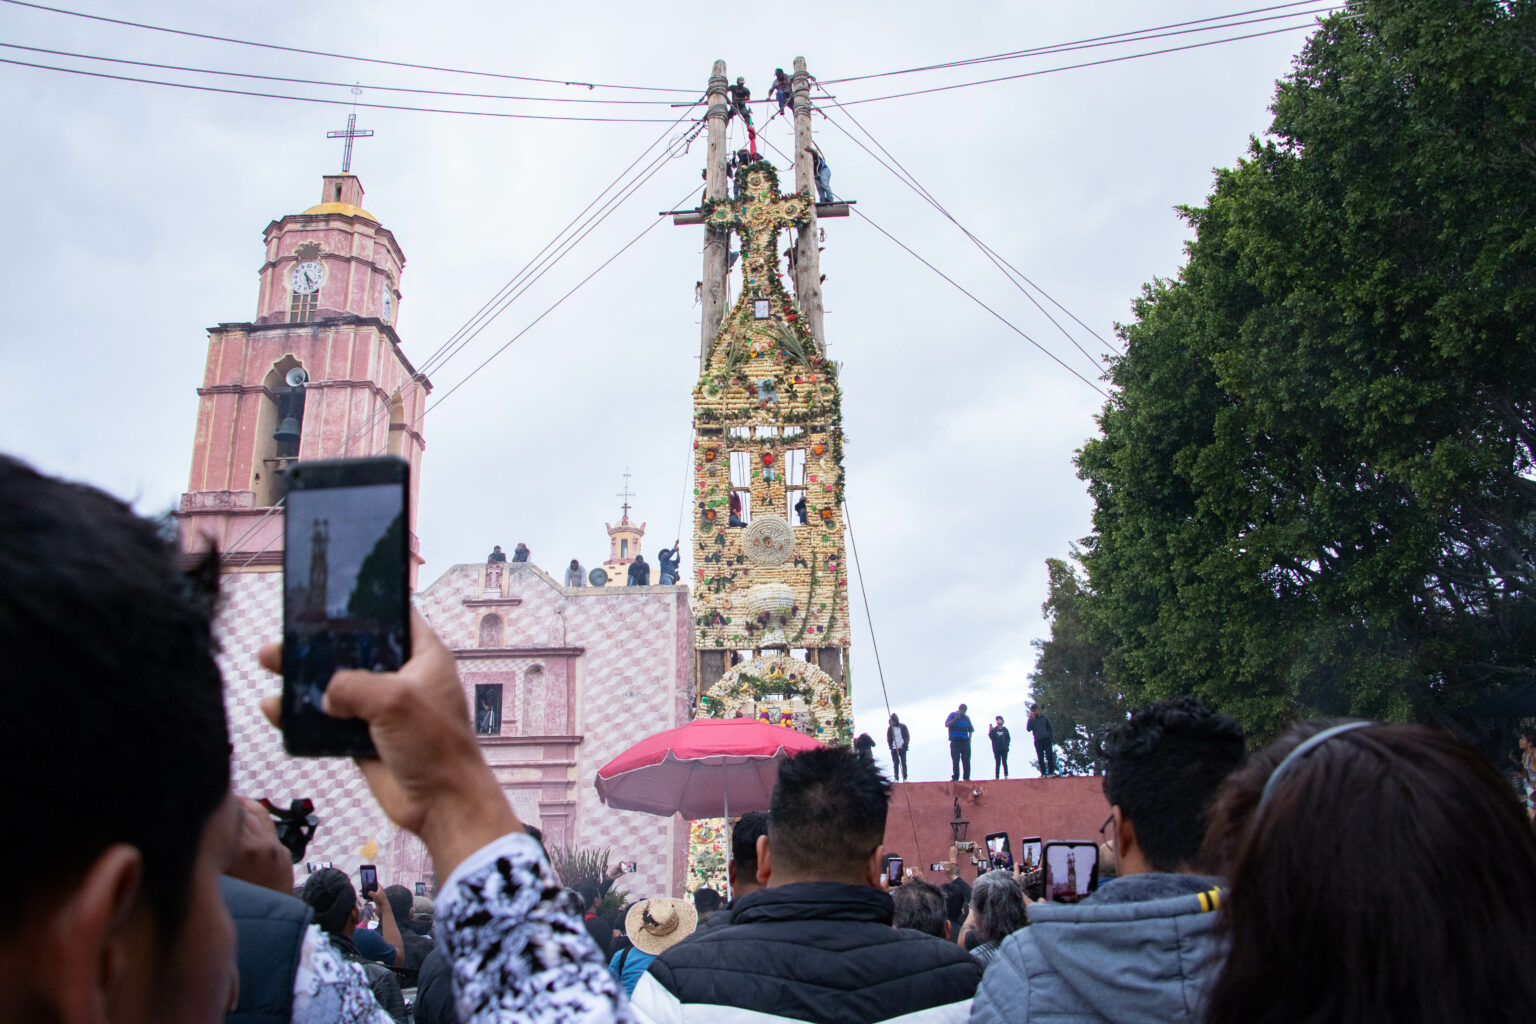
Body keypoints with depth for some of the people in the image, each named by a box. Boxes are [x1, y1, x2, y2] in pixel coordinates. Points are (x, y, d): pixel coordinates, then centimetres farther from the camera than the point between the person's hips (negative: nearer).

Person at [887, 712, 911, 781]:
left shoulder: (903, 727, 3)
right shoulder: (890, 728, 6)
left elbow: (907, 736, 5)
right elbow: (888, 738, 10)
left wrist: (905, 745, -6)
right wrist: (890, 745, -4)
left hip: (902, 748, -1)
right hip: (894, 749, 1)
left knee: (903, 763, -2)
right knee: (895, 764, 0)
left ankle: (905, 778, 2)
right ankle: (896, 779, 3)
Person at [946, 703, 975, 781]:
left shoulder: (967, 718, 14)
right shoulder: (953, 715, 5)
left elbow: (970, 730, 17)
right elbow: (946, 724, -5)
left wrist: (969, 740, 4)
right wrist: (955, 719, -17)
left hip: (965, 741, 3)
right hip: (955, 741, -3)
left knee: (966, 760, -1)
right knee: (955, 761, -2)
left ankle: (967, 777, 2)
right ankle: (955, 777, 1)